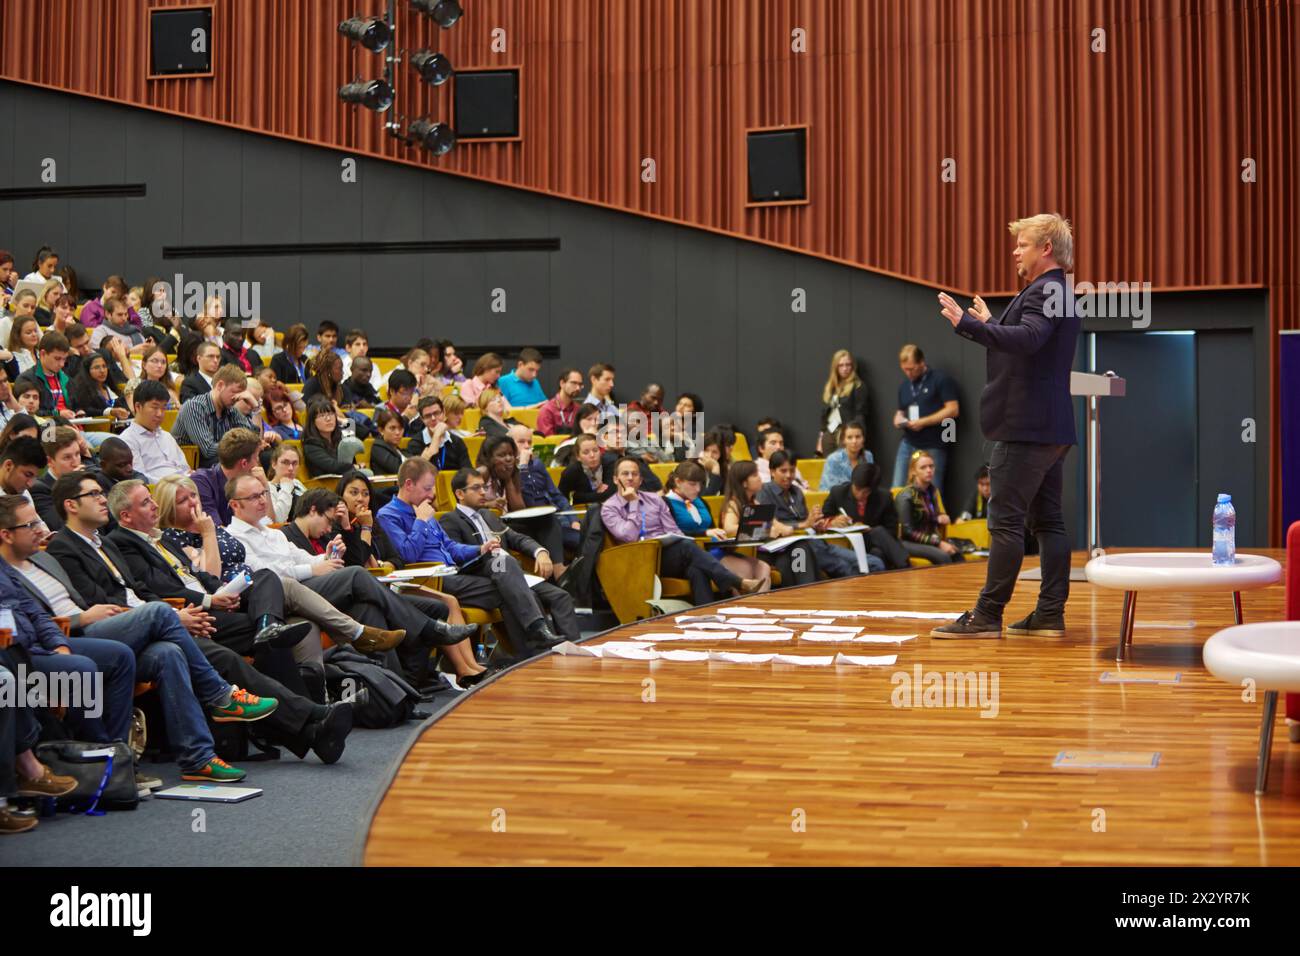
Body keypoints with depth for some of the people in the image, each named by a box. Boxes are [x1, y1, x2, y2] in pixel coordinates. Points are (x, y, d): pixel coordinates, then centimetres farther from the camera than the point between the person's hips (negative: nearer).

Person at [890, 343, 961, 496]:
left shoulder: (940, 380, -5)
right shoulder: (904, 385, 15)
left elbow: (953, 410, -12)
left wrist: (923, 422, -17)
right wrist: (898, 418, 1)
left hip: (933, 447, -6)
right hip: (908, 444, 6)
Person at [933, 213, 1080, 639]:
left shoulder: (1043, 292, -13)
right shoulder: (1059, 293, 19)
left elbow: (1026, 339, -31)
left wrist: (966, 324, -35)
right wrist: (990, 323, 39)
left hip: (1026, 428, -10)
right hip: (1051, 428, 10)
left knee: (1006, 521, -7)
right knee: (1048, 521, 9)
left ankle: (986, 616, -4)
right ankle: (1050, 615, 12)